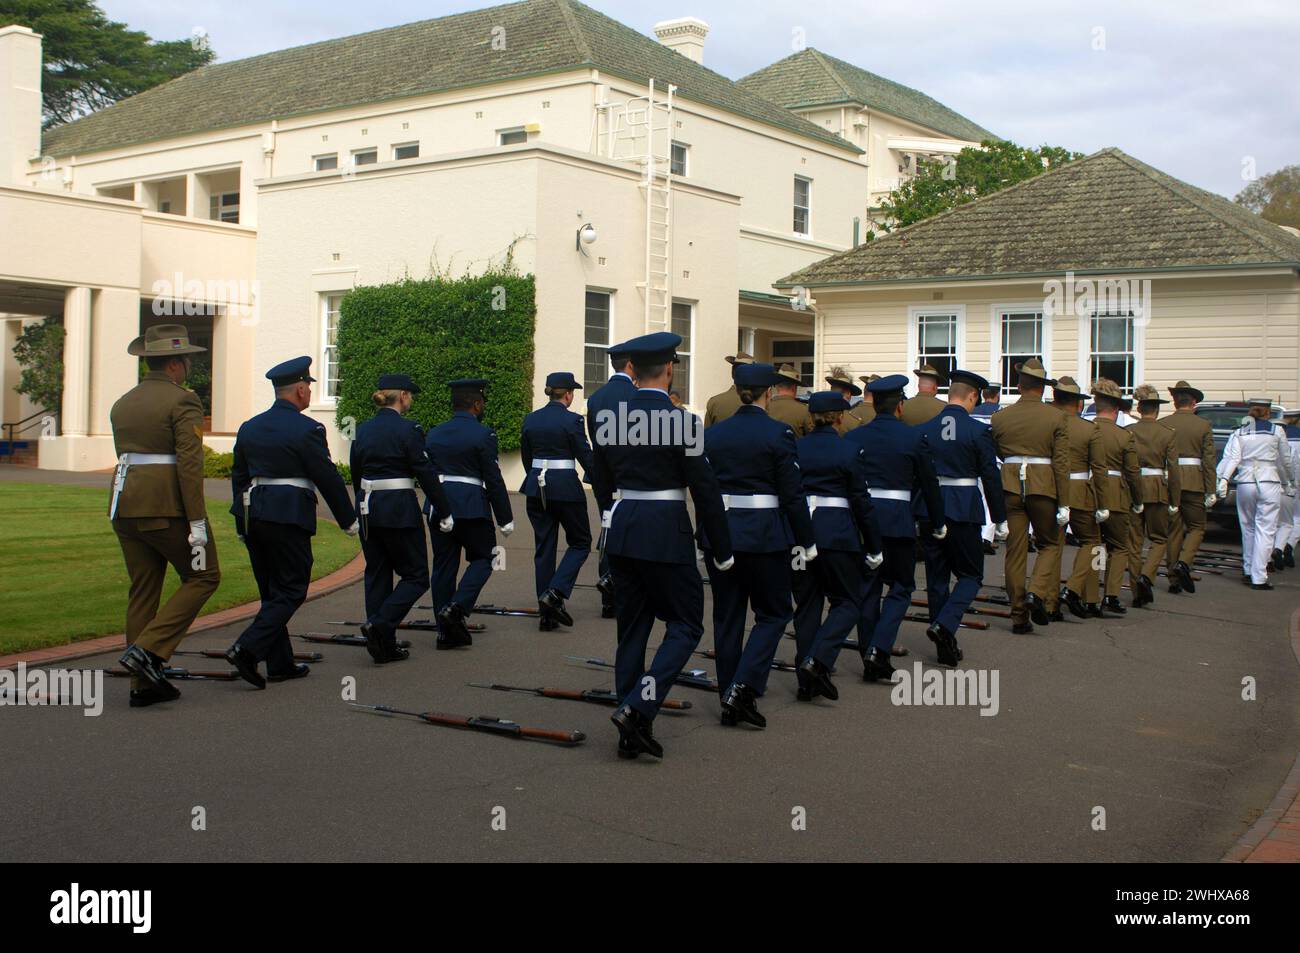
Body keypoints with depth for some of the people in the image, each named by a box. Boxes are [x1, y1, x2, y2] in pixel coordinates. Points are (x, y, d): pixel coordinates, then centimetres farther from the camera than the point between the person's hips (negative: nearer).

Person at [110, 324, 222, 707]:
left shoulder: (122, 404, 16)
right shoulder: (182, 400, -8)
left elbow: (125, 457, 17)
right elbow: (190, 463, -16)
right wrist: (197, 522, -17)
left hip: (126, 503, 8)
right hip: (168, 506, -8)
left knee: (143, 590, 9)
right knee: (203, 576, 5)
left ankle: (144, 684, 11)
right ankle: (149, 650, -8)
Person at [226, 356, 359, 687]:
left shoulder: (249, 427, 11)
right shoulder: (307, 429, -10)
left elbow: (238, 476, 15)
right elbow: (328, 479, -8)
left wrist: (242, 523, 23)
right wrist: (349, 520, 2)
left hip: (252, 514, 7)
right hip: (288, 517, -7)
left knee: (272, 592, 14)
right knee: (291, 592, 0)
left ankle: (280, 664, 17)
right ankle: (248, 648, -15)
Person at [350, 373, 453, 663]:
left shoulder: (362, 430, 9)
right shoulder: (408, 429, -11)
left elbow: (355, 473, 15)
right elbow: (426, 474, -11)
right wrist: (444, 513, -5)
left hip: (367, 509, 7)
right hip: (400, 511, -7)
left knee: (377, 574, 12)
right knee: (415, 576, 5)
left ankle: (384, 646, 13)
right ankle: (380, 624, -14)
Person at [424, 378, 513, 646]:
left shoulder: (433, 434, 10)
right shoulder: (482, 435, -8)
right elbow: (494, 480, -9)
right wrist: (505, 519, -3)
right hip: (471, 507, -5)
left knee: (443, 565, 8)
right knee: (482, 559, 10)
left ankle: (446, 632, 9)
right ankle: (457, 607, -11)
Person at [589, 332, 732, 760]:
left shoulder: (608, 421, 5)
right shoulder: (681, 421, -12)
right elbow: (705, 490, -10)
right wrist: (723, 552, -2)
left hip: (621, 532, 6)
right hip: (666, 535, -6)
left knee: (632, 628, 13)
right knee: (686, 625, 7)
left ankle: (632, 733, 17)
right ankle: (638, 708, -9)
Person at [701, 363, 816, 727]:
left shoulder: (712, 434, 4)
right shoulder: (778, 433, -9)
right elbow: (792, 494, -9)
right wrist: (806, 542, 0)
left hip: (718, 533, 4)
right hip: (764, 534, -4)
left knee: (727, 616, 13)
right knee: (773, 613, 9)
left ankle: (730, 698, 16)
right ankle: (744, 686, -8)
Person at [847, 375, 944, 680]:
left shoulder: (854, 437, 4)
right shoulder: (914, 437, -4)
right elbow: (929, 484, 1)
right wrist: (938, 523, 13)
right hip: (898, 521, -3)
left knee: (867, 588, 11)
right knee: (900, 587, 8)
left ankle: (869, 657, 15)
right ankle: (879, 649, -8)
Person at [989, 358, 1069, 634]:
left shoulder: (1000, 417, 4)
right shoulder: (1055, 417, -2)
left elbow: (993, 456, 10)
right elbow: (1061, 463, -5)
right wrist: (1064, 504, -4)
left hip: (1010, 485, 2)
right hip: (1043, 486, -2)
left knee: (1015, 551, 6)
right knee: (1050, 543, 15)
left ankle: (1019, 616, 9)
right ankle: (1038, 593, -9)